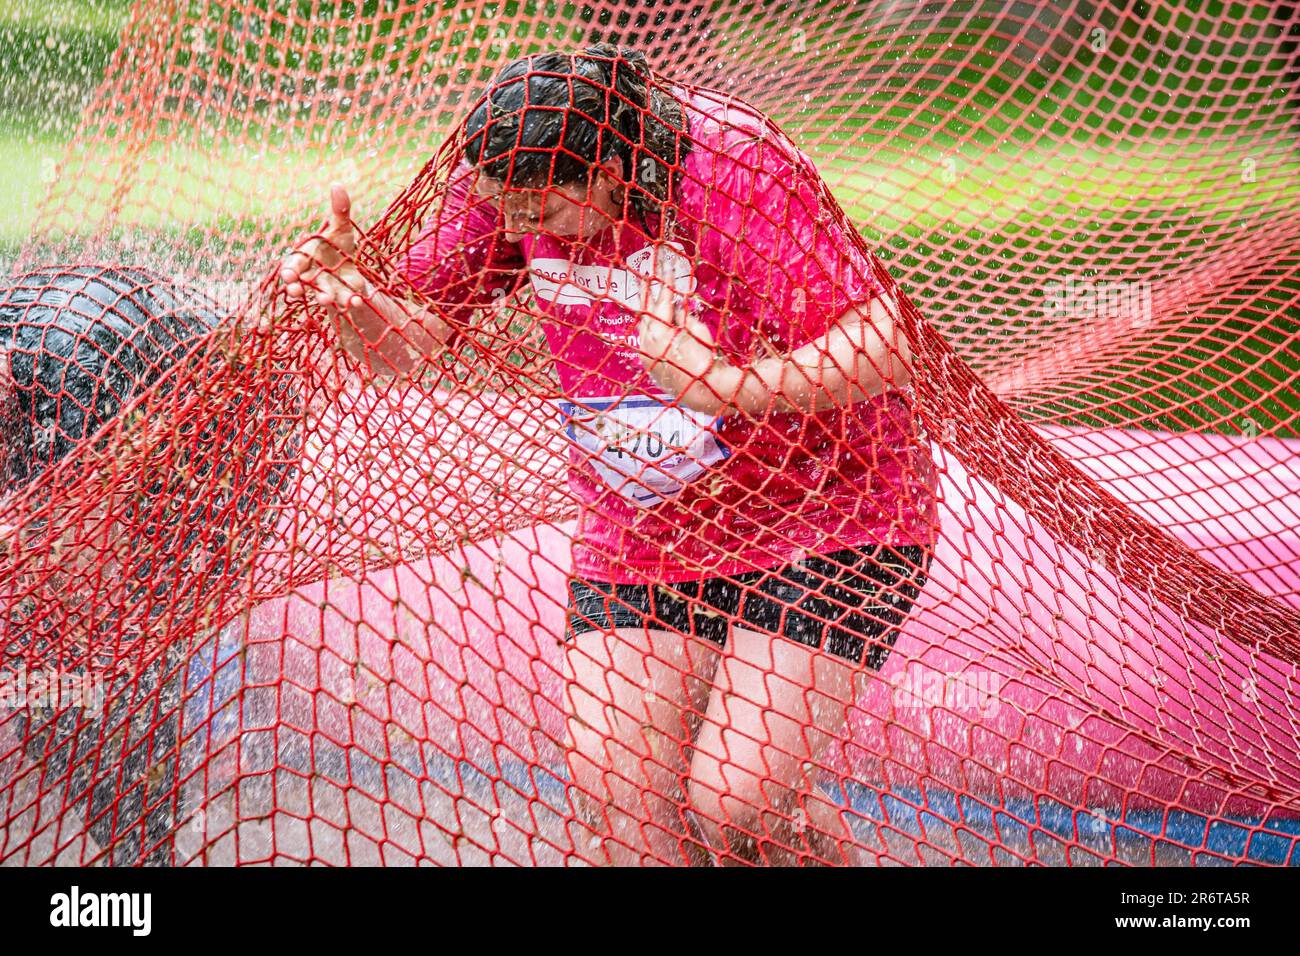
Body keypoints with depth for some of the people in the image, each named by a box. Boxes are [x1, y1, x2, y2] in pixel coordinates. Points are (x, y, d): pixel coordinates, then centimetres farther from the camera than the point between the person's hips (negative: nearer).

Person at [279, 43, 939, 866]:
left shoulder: (736, 164, -24)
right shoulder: (507, 180, -8)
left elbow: (882, 354, -26)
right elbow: (409, 344, 0)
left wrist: (720, 383, -35)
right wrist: (349, 294, -21)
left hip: (827, 518, -5)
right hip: (637, 534, 5)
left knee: (733, 804, -14)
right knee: (614, 789, -8)